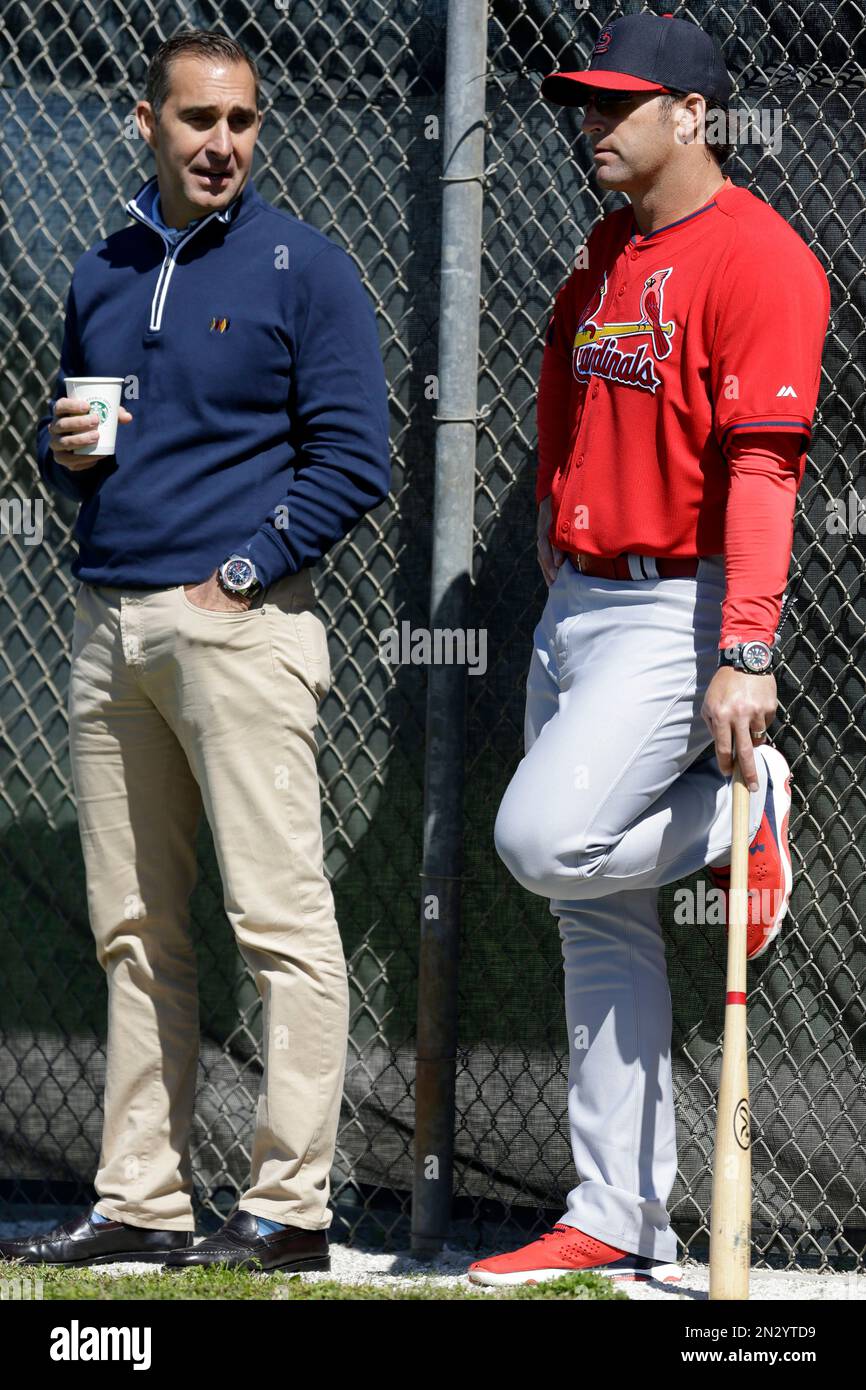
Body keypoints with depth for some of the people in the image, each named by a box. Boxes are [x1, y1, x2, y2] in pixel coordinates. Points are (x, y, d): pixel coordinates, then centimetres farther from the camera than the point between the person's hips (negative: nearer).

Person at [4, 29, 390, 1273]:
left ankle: (291, 1207, -8)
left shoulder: (303, 269, -1)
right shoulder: (102, 276, 16)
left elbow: (354, 460, -5)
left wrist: (244, 572, -12)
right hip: (109, 621, 7)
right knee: (134, 932, 8)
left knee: (279, 918, -9)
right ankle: (141, 1203, 12)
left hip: (239, 619, -7)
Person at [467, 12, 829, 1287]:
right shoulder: (605, 257, 16)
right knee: (598, 918, 7)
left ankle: (737, 812, 4)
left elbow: (762, 463, -21)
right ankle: (622, 1225, 11)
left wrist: (745, 654, -28)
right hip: (573, 608, 9)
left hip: (678, 613, -9)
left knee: (545, 839, -23)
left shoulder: (756, 257, -12)